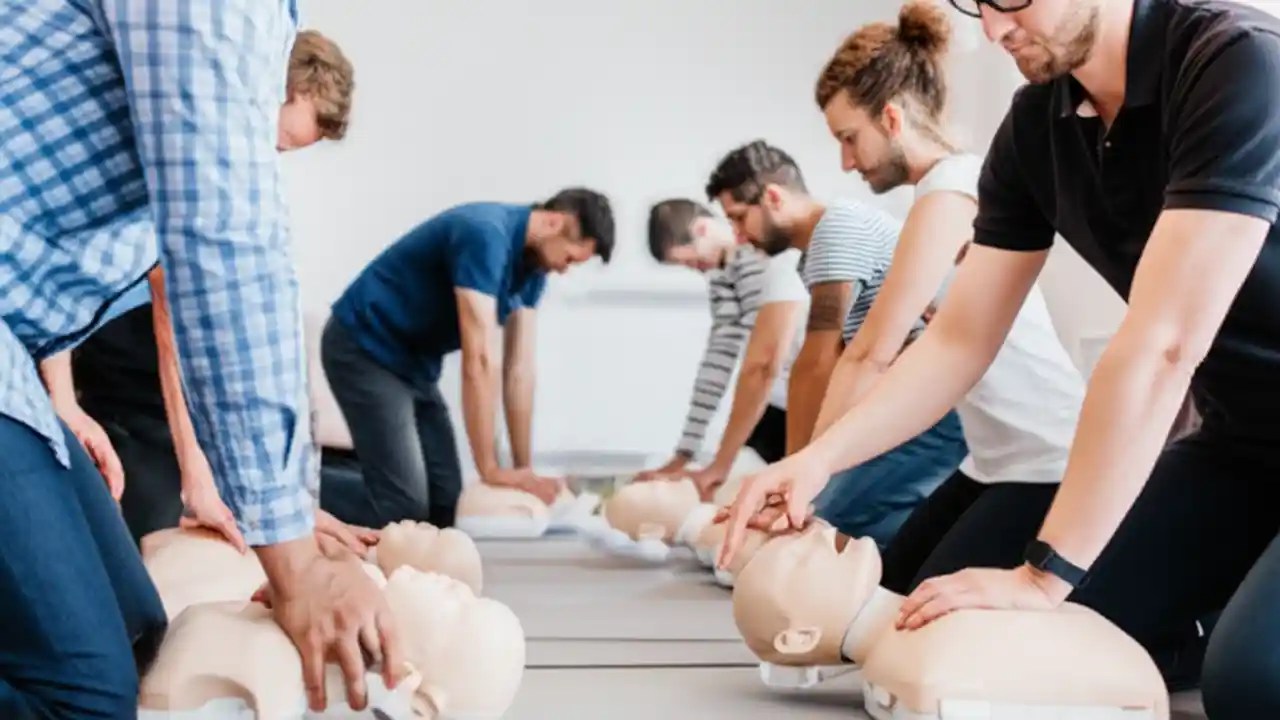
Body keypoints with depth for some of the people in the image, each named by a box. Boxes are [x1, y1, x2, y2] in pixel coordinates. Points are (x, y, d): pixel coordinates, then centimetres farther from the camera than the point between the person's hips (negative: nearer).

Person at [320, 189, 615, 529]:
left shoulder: (532, 262, 1)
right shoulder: (485, 235, -27)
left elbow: (519, 367, 1)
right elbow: (479, 360, -29)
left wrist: (524, 467, -3)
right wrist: (491, 470, -27)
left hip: (415, 363, 9)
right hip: (364, 349, -9)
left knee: (446, 502, 3)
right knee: (404, 503, -18)